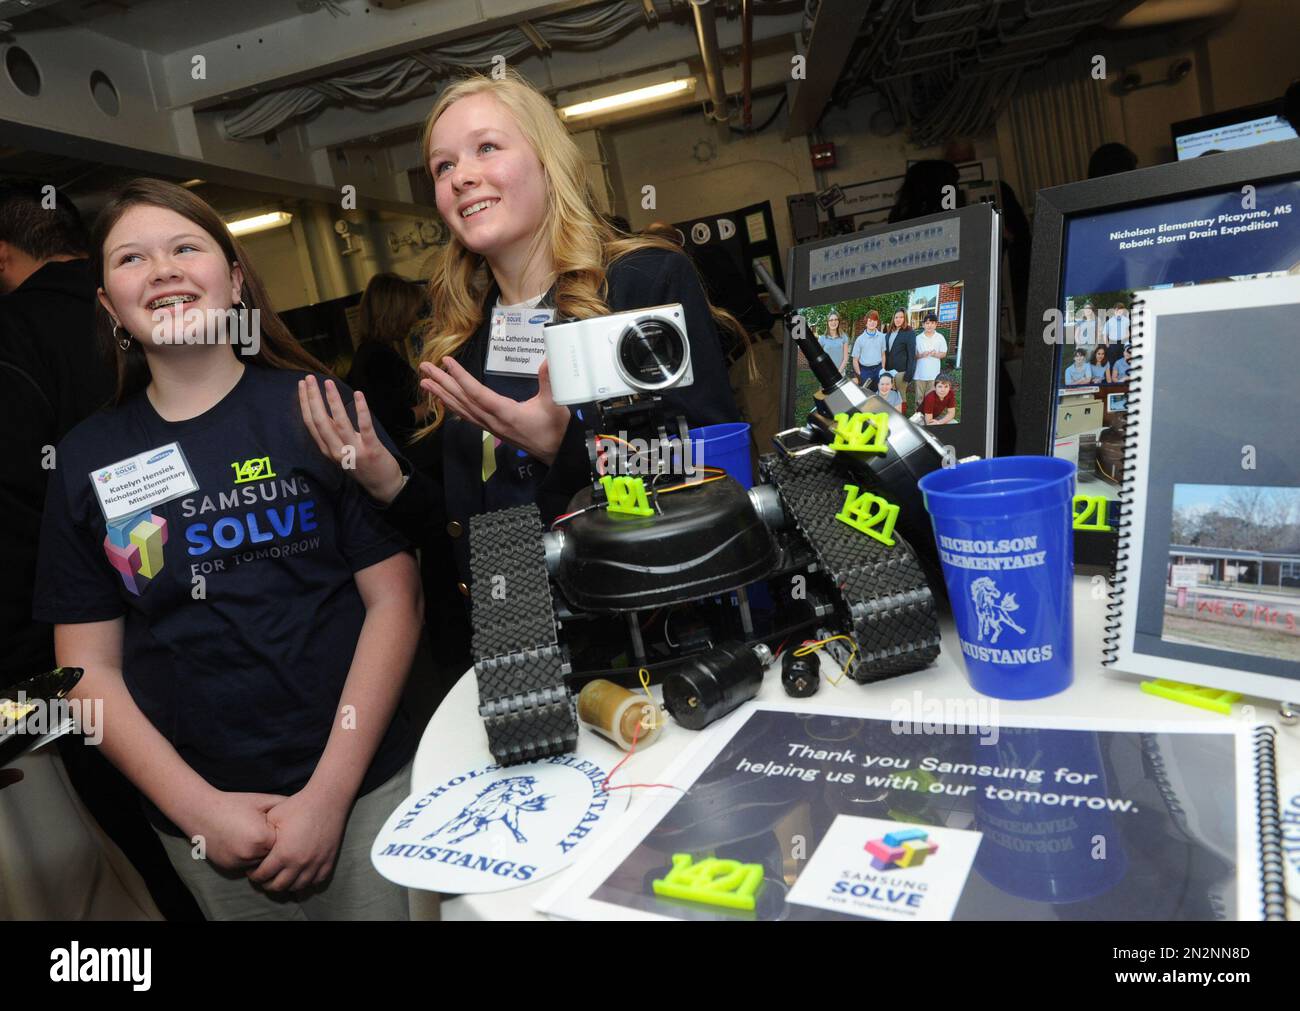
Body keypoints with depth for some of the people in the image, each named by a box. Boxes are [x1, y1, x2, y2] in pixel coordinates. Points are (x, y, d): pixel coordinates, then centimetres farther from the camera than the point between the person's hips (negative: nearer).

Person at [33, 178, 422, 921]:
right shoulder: (87, 459, 3)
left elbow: (394, 600, -7)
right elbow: (90, 667, 4)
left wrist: (329, 792, -11)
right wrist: (198, 807, -6)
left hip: (365, 784, -2)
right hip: (202, 818, 2)